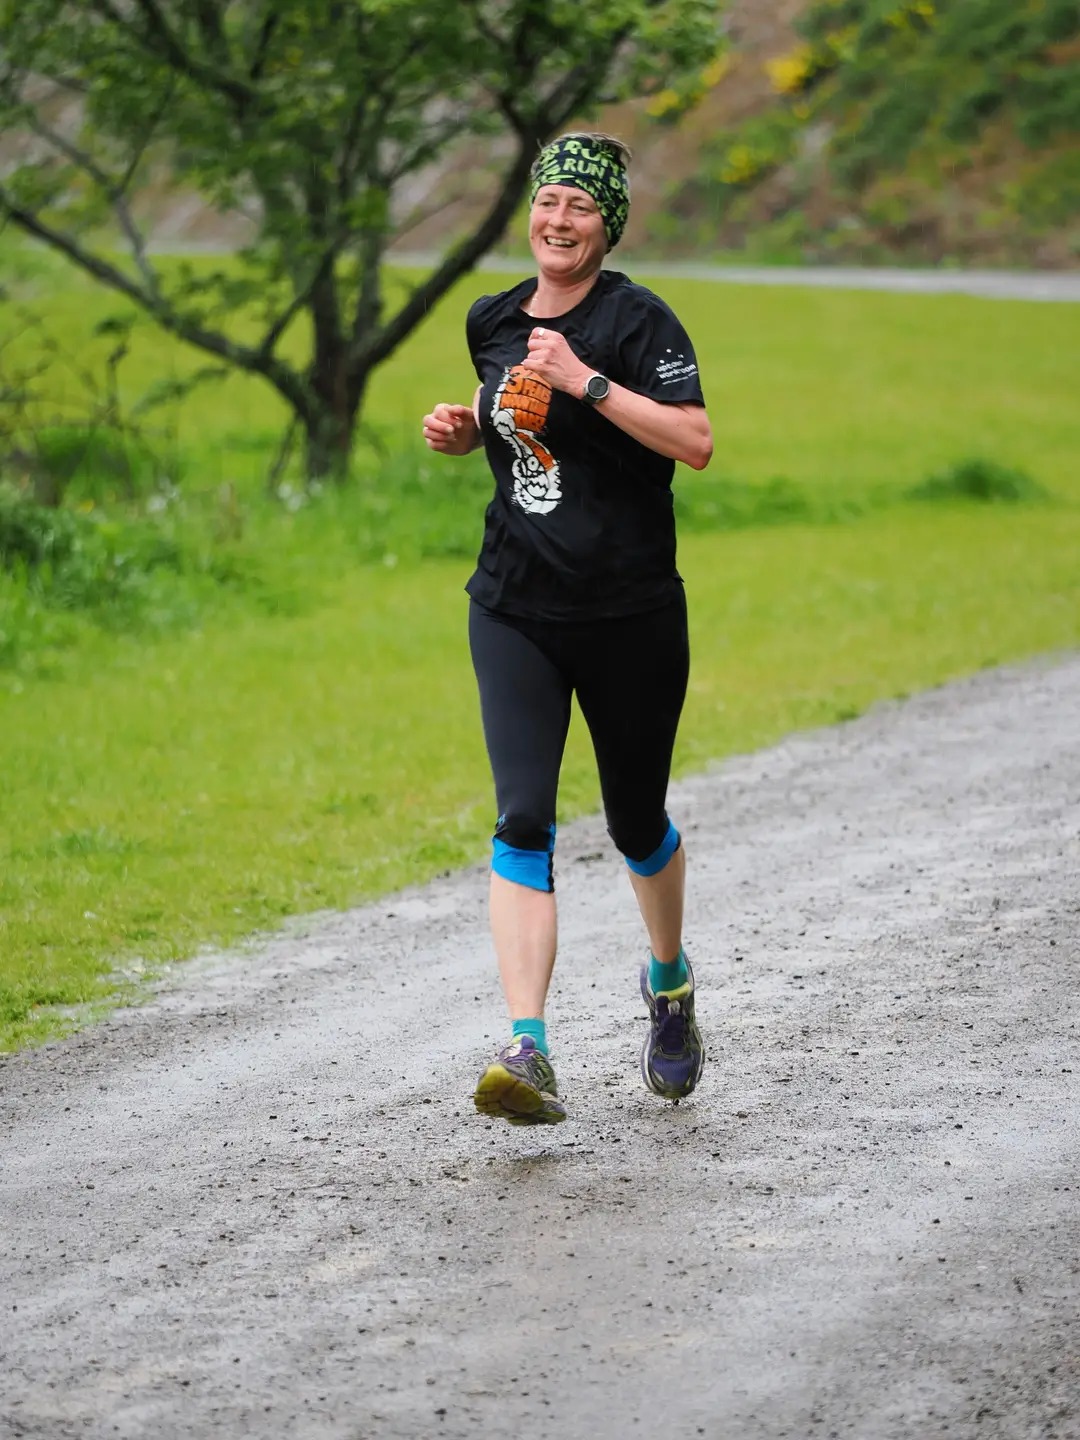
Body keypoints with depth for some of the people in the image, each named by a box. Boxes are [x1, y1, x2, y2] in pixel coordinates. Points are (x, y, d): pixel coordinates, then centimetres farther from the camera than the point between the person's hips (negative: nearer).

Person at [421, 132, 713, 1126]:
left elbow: (696, 443, -20)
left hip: (630, 613, -3)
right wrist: (463, 428, 7)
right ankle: (527, 1050, -22)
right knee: (523, 818, -13)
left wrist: (584, 380, -23)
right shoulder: (494, 321, 9)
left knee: (636, 820, 11)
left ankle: (671, 983, 42)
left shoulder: (636, 320, -9)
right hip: (514, 611, 3)